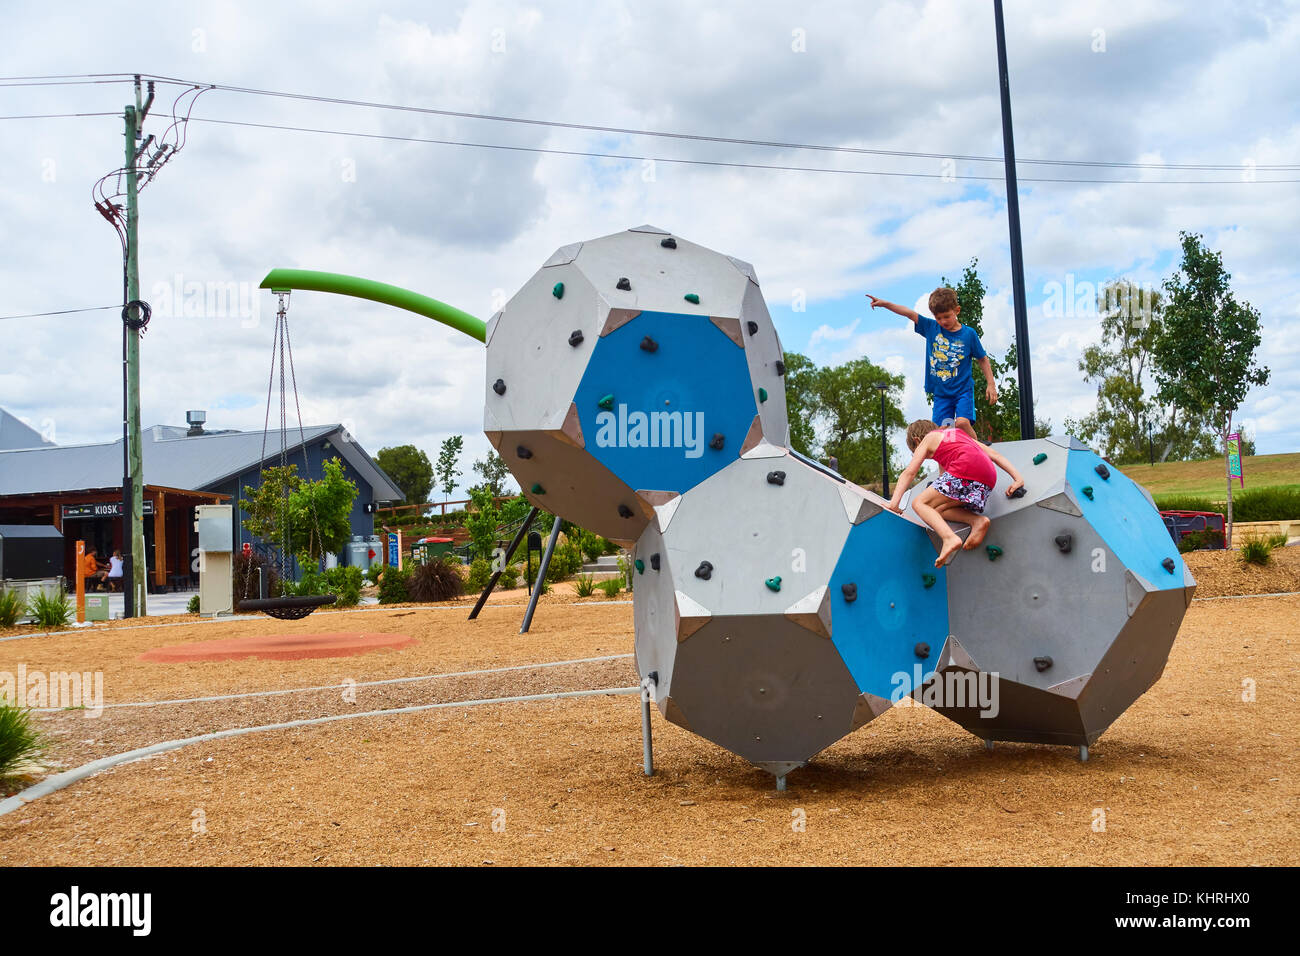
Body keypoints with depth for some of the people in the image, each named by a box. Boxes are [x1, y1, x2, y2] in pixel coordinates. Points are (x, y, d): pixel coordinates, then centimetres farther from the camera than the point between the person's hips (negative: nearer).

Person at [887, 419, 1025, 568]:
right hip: (987, 483, 7)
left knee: (919, 503, 4)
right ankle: (977, 520, -4)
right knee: (937, 509, 19)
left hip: (964, 472, -7)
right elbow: (995, 455, 28)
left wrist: (894, 503, 5)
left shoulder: (928, 439, 20)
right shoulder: (959, 433, 37)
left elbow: (909, 472, 10)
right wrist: (1018, 479, 22)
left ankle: (949, 538, -22)